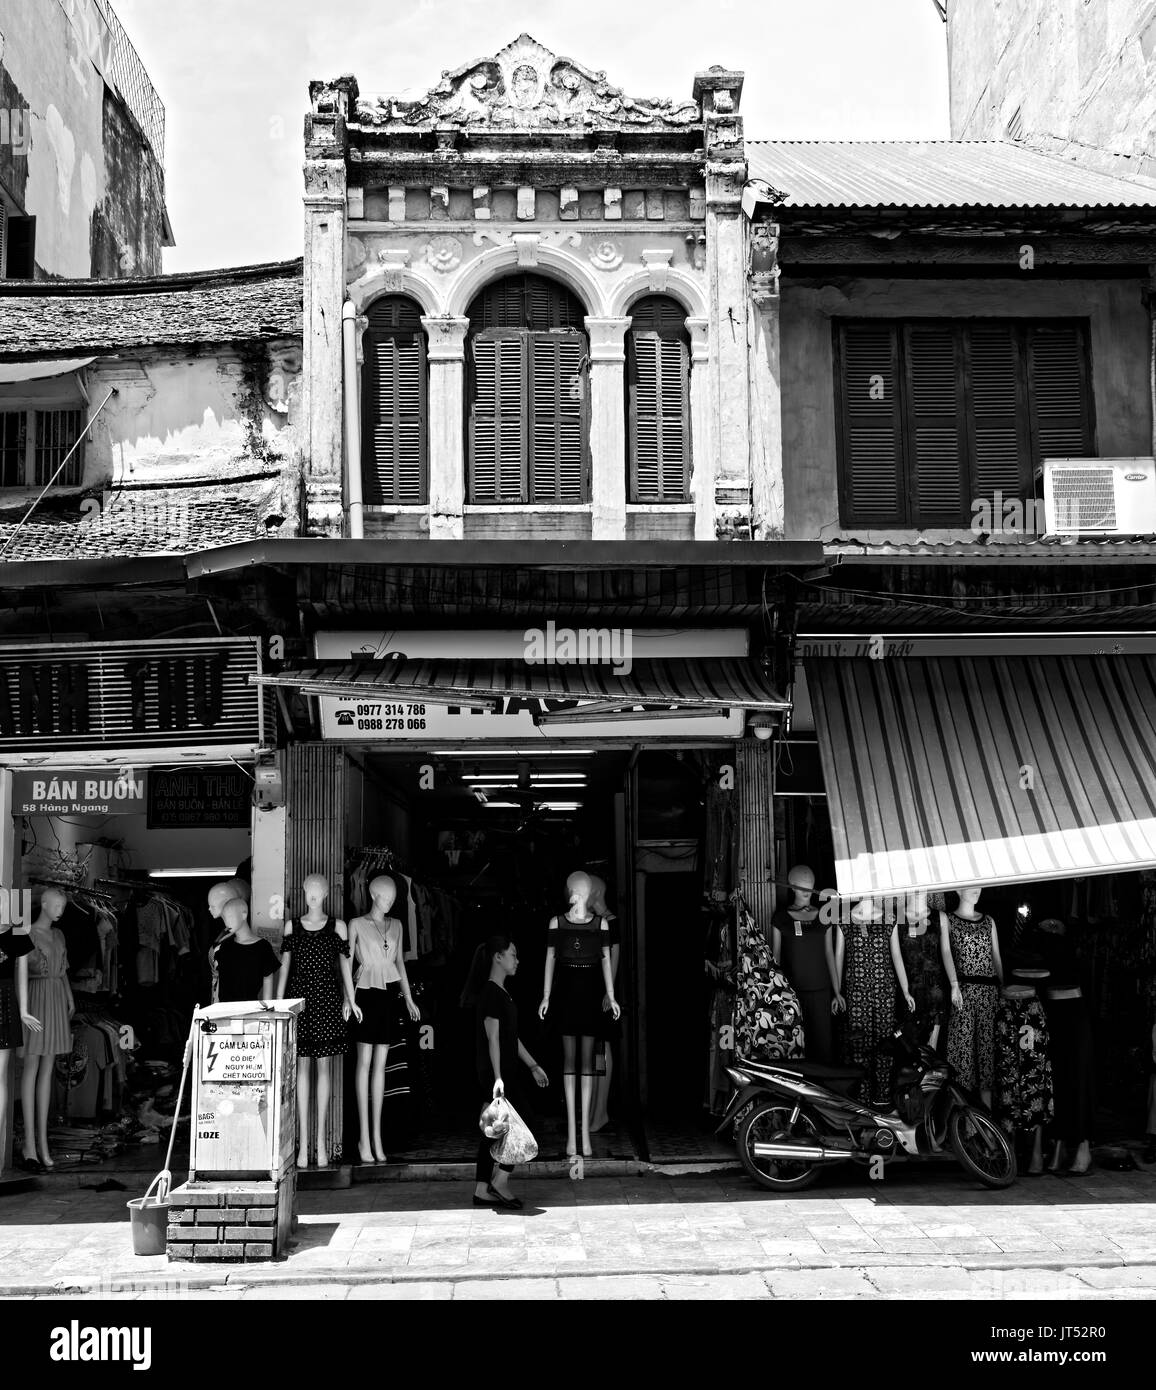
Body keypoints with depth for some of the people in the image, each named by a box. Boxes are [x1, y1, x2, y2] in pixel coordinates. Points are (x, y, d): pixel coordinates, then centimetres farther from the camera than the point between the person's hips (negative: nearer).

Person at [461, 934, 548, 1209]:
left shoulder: (500, 993, 16)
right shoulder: (491, 993, -14)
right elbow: (492, 1038, -19)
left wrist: (533, 1066, 22)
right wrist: (497, 1077, -22)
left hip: (506, 1071, 9)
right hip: (498, 1072, -9)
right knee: (522, 1123, -5)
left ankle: (481, 1190, 12)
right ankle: (500, 1182, 2)